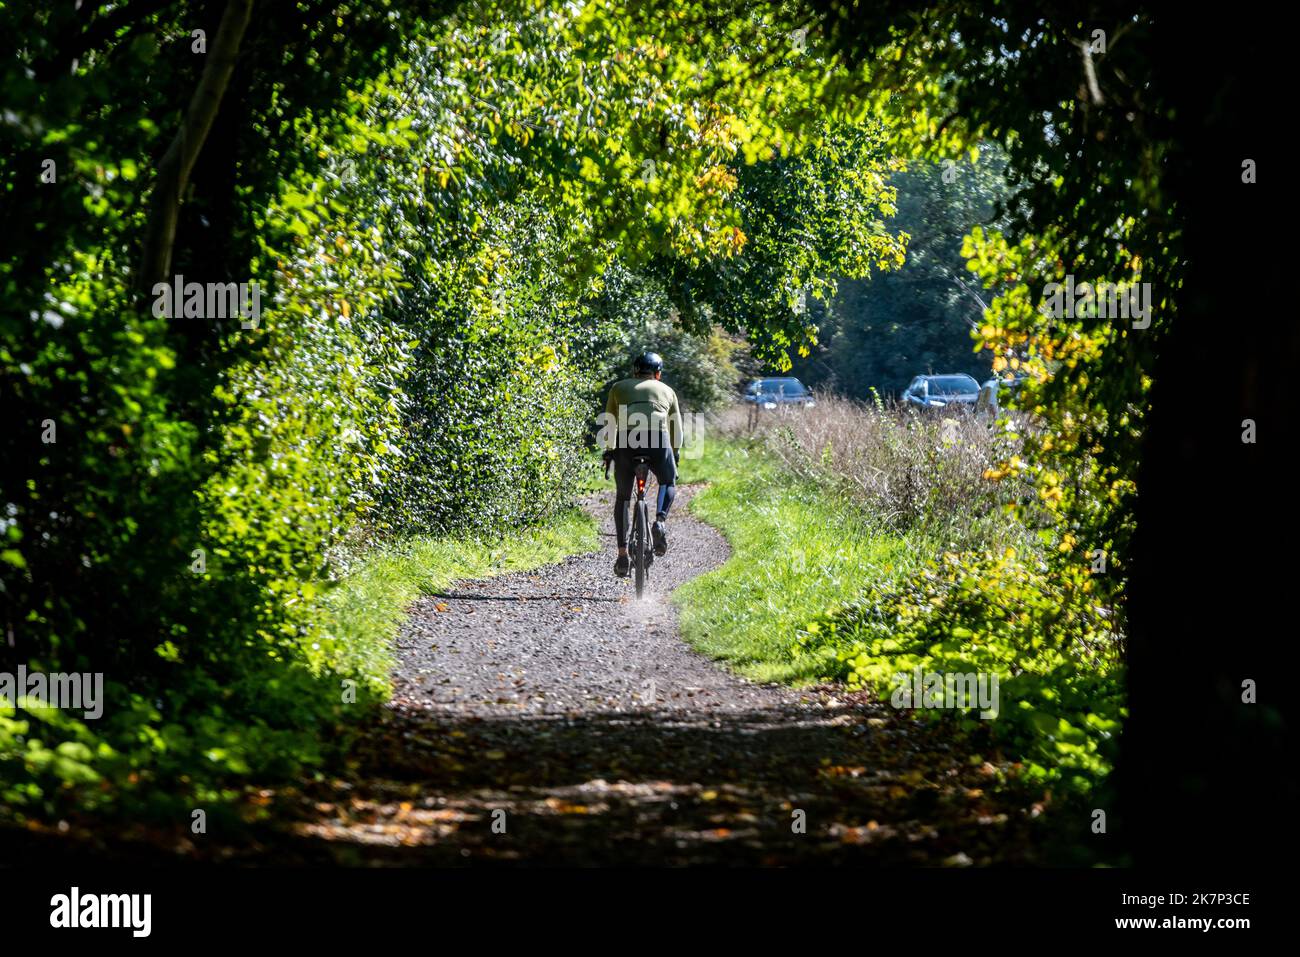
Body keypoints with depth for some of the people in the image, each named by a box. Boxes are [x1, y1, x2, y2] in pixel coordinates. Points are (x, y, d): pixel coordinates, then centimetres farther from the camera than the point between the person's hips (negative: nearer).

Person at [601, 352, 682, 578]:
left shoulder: (619, 387, 26)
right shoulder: (667, 390, 27)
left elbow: (609, 425, 32)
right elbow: (677, 430, 32)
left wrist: (609, 449, 46)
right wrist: (675, 453, 47)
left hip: (627, 440, 0)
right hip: (657, 440, 0)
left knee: (623, 497, 15)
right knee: (668, 482, 28)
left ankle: (622, 554, 7)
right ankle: (660, 521, 0)